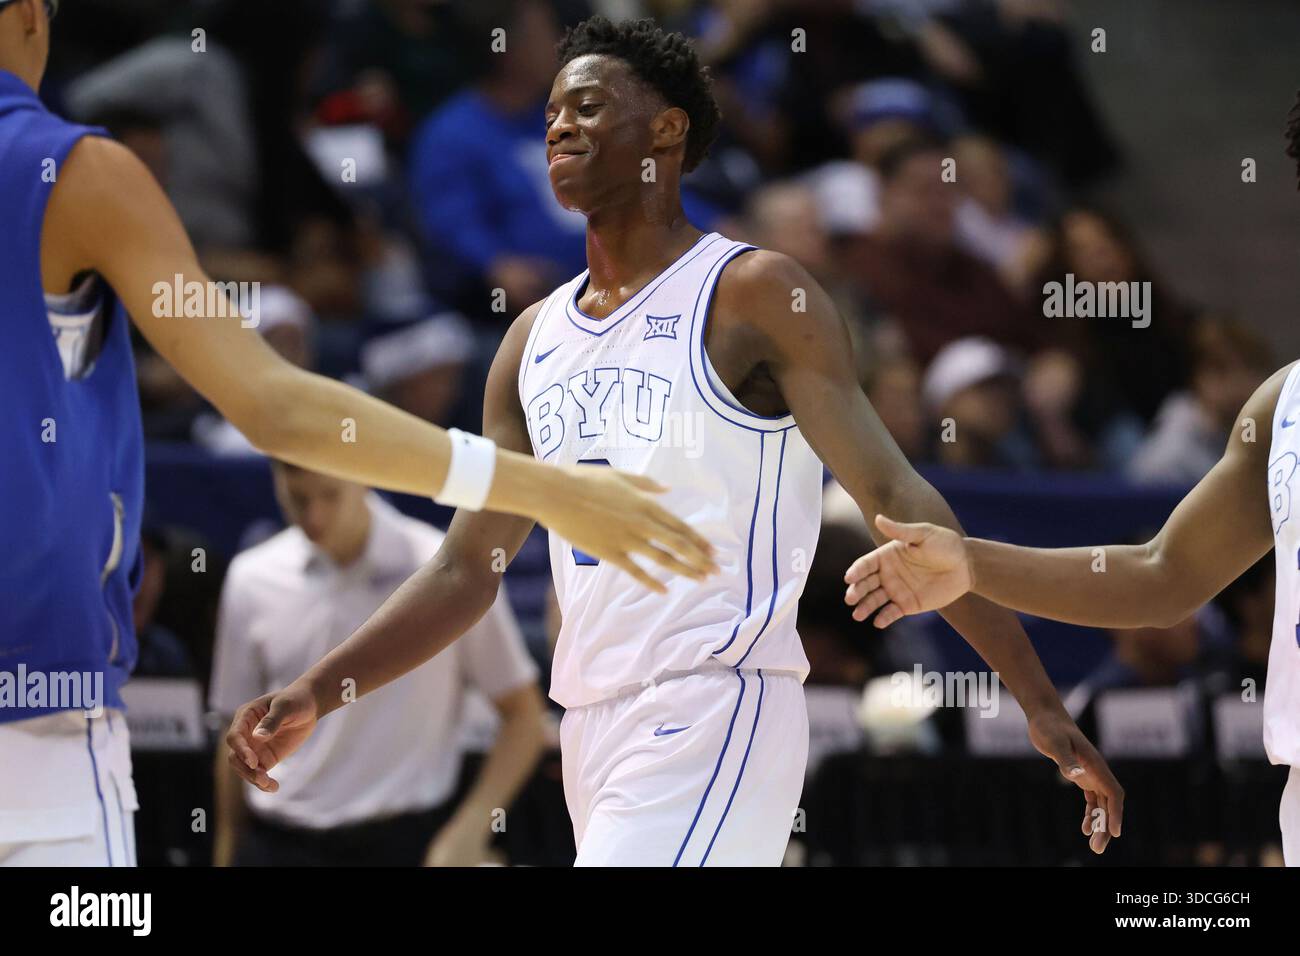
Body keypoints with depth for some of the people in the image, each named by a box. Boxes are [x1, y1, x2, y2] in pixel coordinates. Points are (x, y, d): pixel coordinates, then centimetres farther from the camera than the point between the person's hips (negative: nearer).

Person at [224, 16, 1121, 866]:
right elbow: (467, 569, 19)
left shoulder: (753, 295, -5)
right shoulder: (535, 339, 16)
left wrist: (1042, 705, -16)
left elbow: (897, 500, -10)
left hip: (714, 713, -7)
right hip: (593, 724, 7)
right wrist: (314, 695, 8)